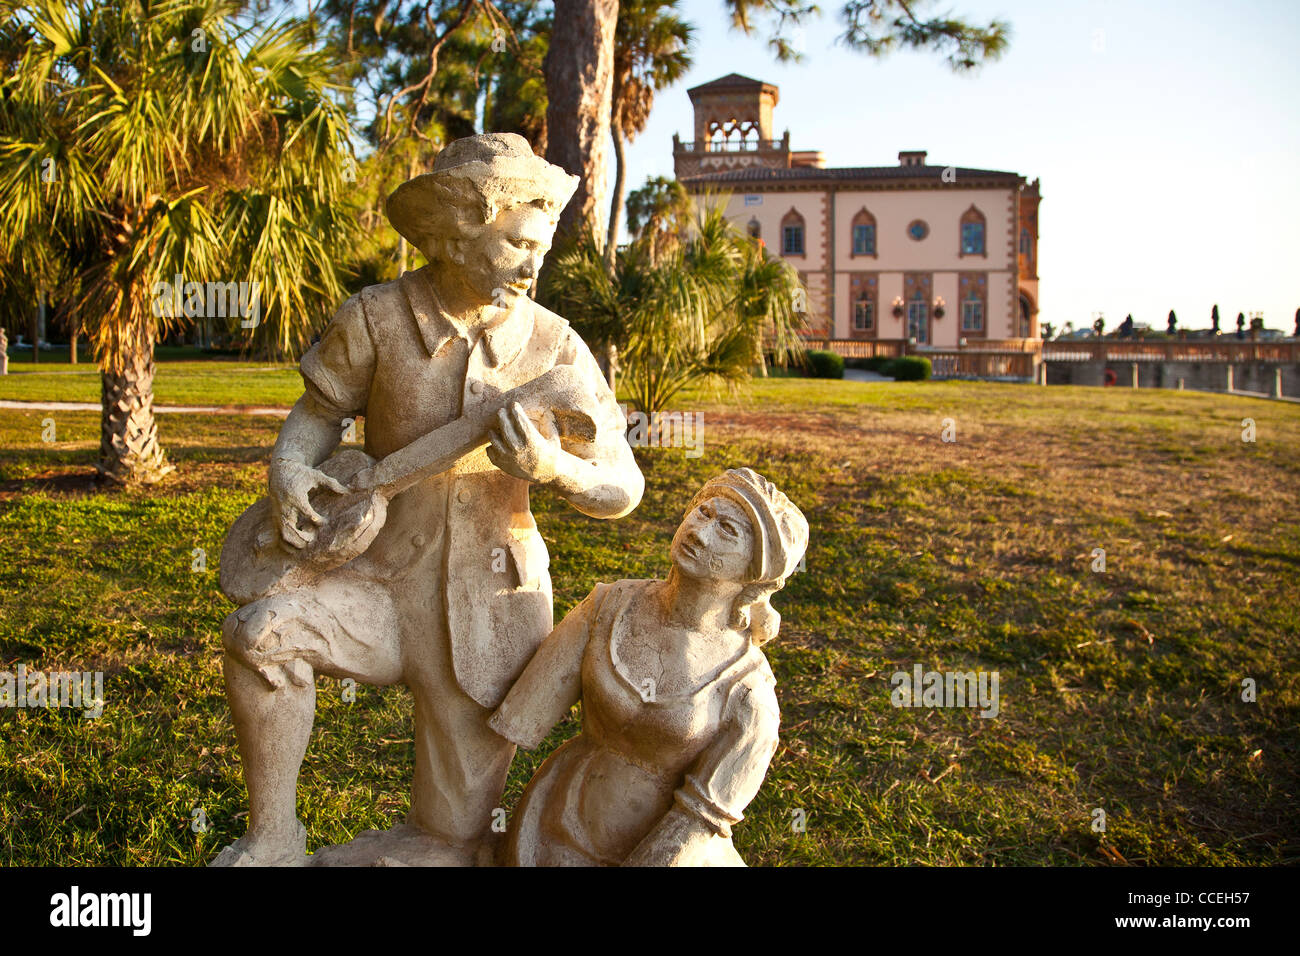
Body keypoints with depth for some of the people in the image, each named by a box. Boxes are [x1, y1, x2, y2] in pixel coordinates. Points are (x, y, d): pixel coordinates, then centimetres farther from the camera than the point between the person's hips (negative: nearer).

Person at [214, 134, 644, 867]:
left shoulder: (555, 348, -11)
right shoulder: (376, 319, -10)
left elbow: (622, 491, -8)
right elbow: (320, 411, 6)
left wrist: (551, 467, -29)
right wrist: (290, 468, -16)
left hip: (493, 603, 0)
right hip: (388, 586, 0)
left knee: (451, 845, 4)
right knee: (259, 635, -30)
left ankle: (359, 856, 36)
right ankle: (273, 840, -8)